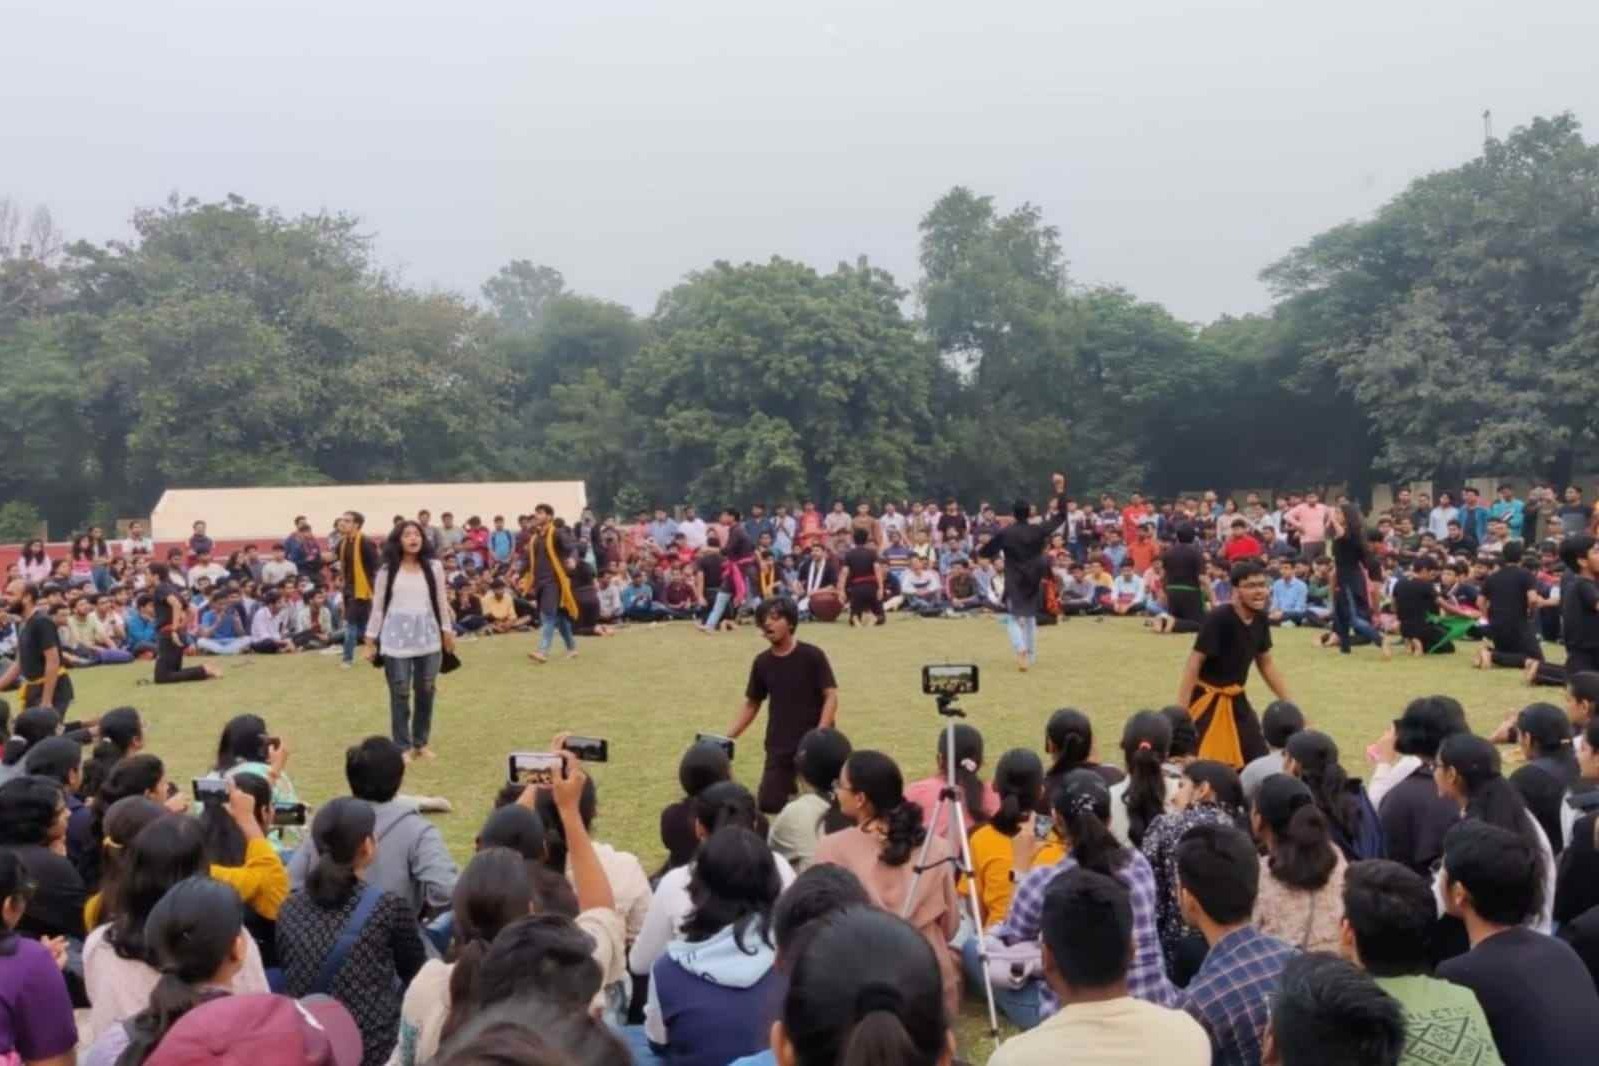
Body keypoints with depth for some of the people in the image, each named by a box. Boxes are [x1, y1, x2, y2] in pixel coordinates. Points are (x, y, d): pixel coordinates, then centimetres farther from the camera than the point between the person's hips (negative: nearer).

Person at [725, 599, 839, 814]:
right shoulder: (762, 662, 5)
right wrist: (728, 737, 3)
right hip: (779, 746, 4)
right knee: (768, 803, -2)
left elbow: (831, 696, -10)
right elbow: (751, 703, 12)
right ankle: (791, 786, 25)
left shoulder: (812, 656, -8)